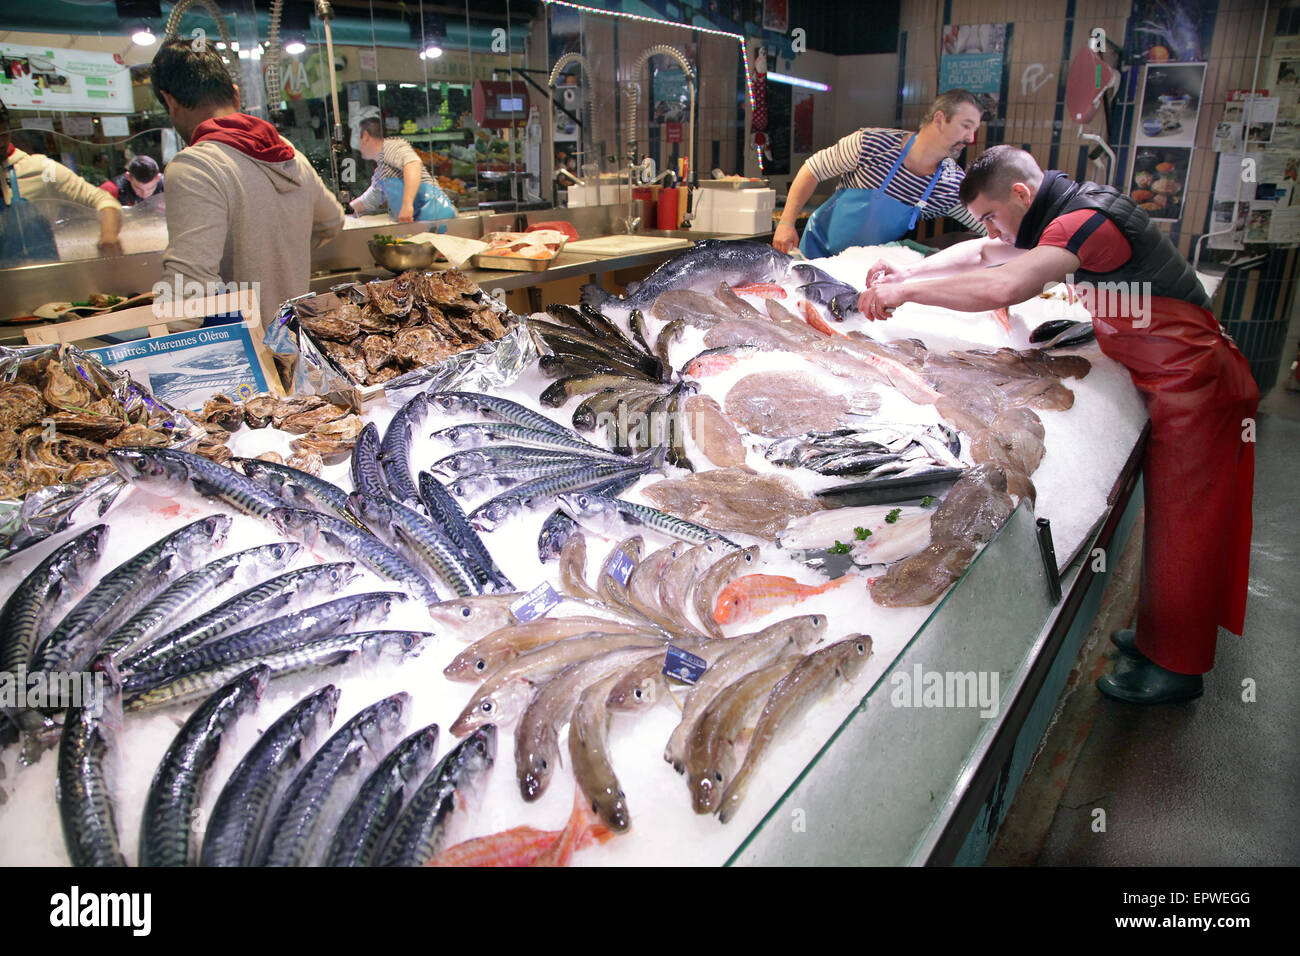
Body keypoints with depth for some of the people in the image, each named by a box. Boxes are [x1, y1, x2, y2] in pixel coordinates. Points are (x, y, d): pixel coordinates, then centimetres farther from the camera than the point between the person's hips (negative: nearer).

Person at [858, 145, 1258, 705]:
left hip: (1193, 386, -10)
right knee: (1167, 519, 17)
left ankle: (1176, 667, 12)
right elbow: (981, 253, 19)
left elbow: (1002, 288, -36)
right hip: (1172, 384, 10)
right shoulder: (1067, 214, 10)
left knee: (1182, 527, -1)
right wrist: (904, 274, 5)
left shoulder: (1089, 219, -23)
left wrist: (902, 292, -26)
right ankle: (1157, 635, 30)